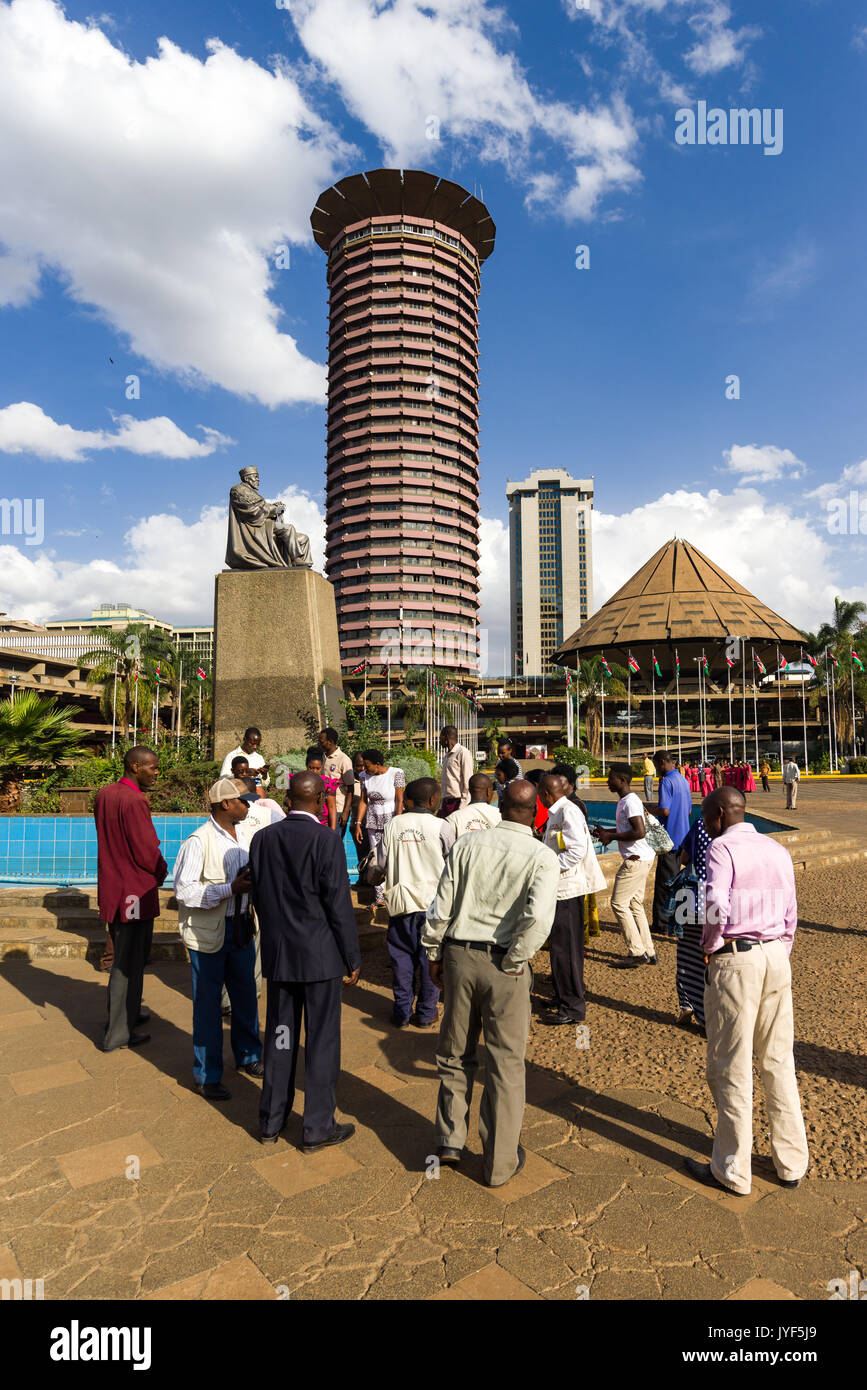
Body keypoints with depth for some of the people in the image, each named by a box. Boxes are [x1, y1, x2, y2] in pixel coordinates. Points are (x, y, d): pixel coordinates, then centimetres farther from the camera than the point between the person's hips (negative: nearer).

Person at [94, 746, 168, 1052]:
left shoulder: (103, 794, 6)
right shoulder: (134, 801, -22)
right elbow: (147, 851, -22)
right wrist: (162, 872, -1)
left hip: (110, 887, 9)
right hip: (135, 890, -9)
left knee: (125, 956, 23)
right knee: (129, 963, 3)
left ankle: (127, 1013, 37)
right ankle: (118, 1034, 13)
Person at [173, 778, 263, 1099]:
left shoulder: (242, 836, 6)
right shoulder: (198, 841, -18)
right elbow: (183, 891, -22)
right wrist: (231, 889, -25)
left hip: (240, 927, 7)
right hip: (208, 933, -7)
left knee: (246, 995, 18)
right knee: (208, 1004, 5)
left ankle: (248, 1056, 38)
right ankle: (207, 1075, 21)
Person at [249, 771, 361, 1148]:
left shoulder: (262, 839, -2)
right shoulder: (327, 841, -18)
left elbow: (258, 896, 6)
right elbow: (339, 906, -15)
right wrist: (353, 959, -5)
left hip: (278, 953, 5)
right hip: (319, 955, -5)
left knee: (280, 1036, 17)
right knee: (321, 1041, 9)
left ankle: (271, 1121, 30)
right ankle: (318, 1128, 20)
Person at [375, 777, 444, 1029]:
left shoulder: (394, 825, -4)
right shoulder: (441, 826, -11)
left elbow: (381, 861, 3)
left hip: (401, 901, 2)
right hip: (433, 901, -2)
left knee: (401, 955, 12)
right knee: (430, 956, 10)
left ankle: (402, 1011, 20)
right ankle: (426, 1013, 19)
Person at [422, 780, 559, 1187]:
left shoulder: (467, 845, -1)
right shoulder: (542, 857, -8)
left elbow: (441, 908, 0)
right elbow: (538, 917, -23)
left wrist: (434, 955, 12)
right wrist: (515, 959, -9)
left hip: (458, 955, 3)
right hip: (505, 965, -2)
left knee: (455, 1054, 21)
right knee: (506, 1063, 13)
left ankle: (449, 1141, 31)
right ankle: (500, 1163, 26)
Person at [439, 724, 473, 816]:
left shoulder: (463, 753, -9)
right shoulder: (447, 755, 16)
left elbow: (467, 781, -13)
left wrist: (462, 807, -17)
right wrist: (441, 808, 15)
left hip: (458, 802, -8)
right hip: (446, 802, 8)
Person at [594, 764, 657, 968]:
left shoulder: (630, 802, -17)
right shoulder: (624, 800, 15)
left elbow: (640, 832, -26)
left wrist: (612, 836, -18)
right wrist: (606, 831, 14)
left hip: (636, 859, -10)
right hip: (638, 859, 10)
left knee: (618, 903, -5)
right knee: (635, 904, 14)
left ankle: (637, 952, 1)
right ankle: (648, 952, 19)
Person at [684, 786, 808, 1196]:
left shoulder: (722, 848, -11)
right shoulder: (778, 850, 10)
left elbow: (717, 906, -24)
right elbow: (790, 914, 13)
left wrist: (709, 946, -8)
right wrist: (779, 955, 20)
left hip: (736, 961, -7)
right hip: (777, 956, 7)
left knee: (731, 1069, 5)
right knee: (778, 1061, 17)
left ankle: (732, 1171, 17)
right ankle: (791, 1162, 28)